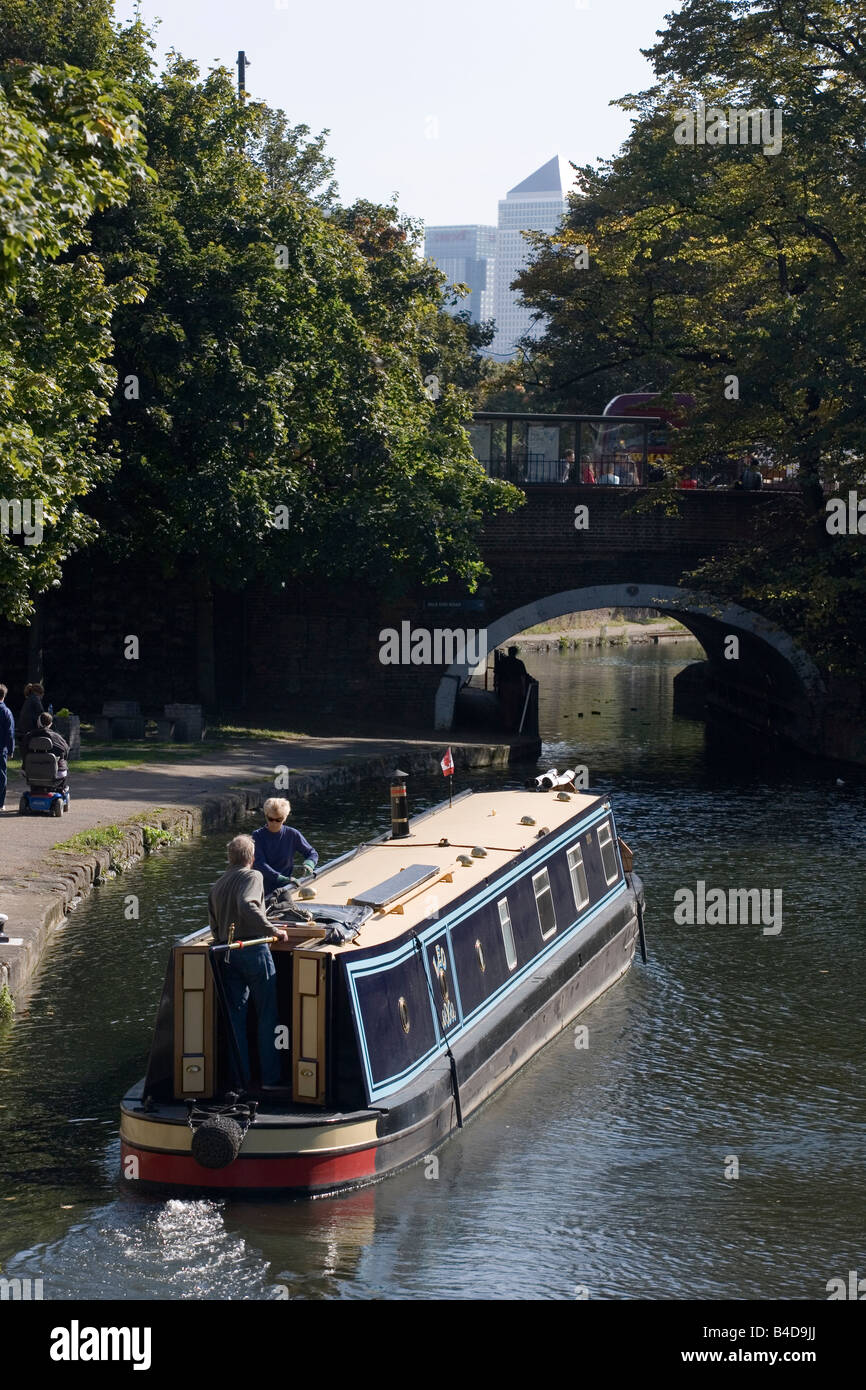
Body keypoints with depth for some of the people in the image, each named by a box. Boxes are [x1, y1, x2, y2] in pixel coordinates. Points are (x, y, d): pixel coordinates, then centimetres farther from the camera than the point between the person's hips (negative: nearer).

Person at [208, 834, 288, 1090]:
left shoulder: (217, 885, 14)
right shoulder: (252, 876, -7)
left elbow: (214, 926, 15)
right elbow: (247, 906, -26)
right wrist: (273, 930, -23)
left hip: (228, 953, 6)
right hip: (254, 951, -6)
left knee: (236, 1016, 10)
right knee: (267, 1015, 2)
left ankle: (240, 1078, 10)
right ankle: (270, 1077, 3)